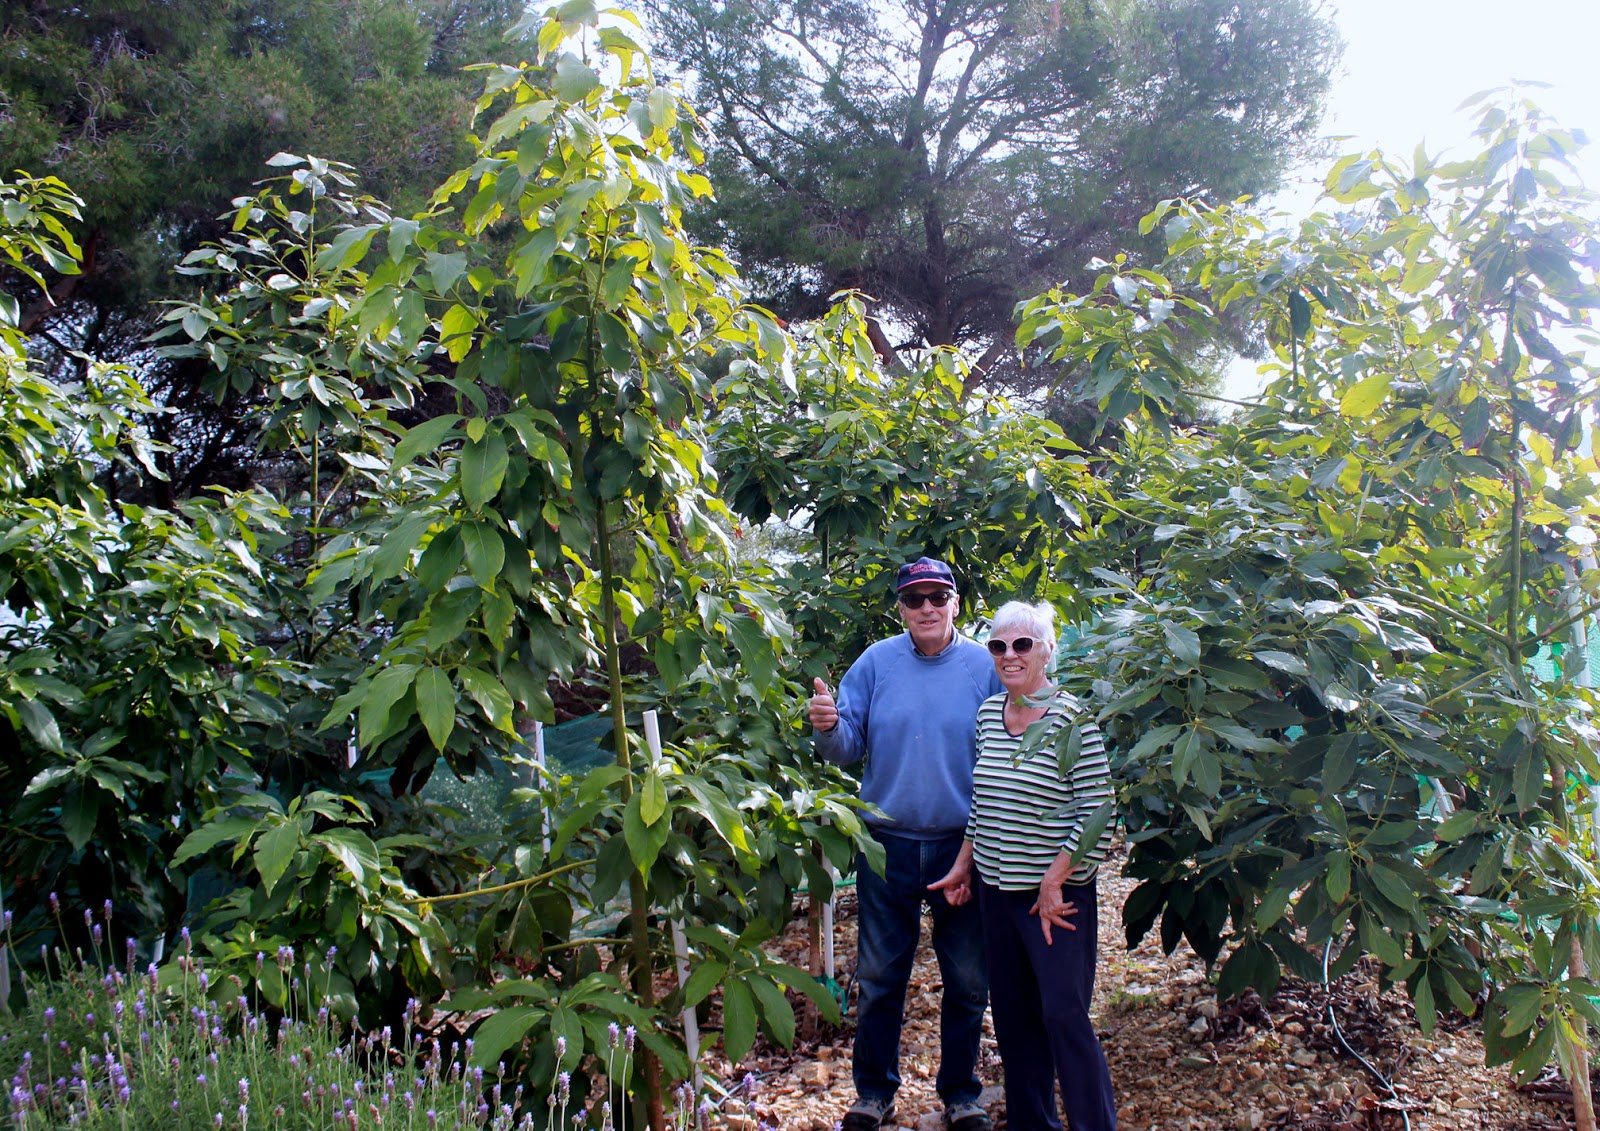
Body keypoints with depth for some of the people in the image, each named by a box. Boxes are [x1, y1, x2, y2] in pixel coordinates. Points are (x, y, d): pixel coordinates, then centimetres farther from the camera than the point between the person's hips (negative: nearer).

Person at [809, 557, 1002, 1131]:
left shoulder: (984, 666, -3)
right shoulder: (876, 662, -1)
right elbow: (849, 747, -2)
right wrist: (828, 728, -24)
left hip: (962, 845, 0)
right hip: (888, 846, 0)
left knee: (967, 980, 12)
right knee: (879, 976, 11)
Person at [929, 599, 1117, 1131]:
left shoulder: (1071, 718, -12)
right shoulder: (988, 713, 7)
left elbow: (1096, 813, -14)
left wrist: (1054, 885, -14)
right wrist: (964, 867, 13)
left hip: (1057, 893, -6)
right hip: (996, 889, 6)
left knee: (1064, 1015, -4)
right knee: (1012, 1016, 13)